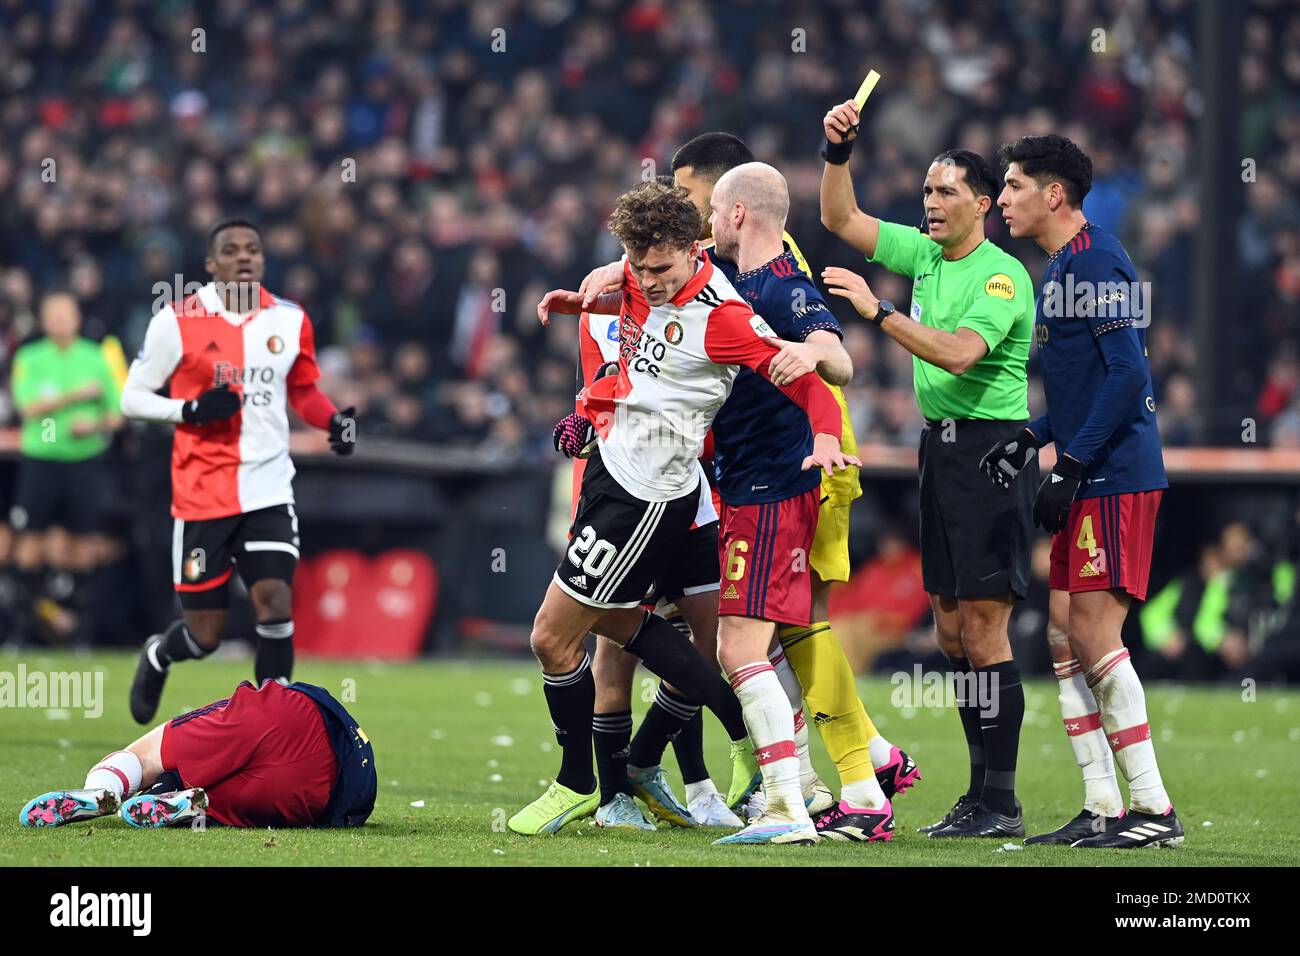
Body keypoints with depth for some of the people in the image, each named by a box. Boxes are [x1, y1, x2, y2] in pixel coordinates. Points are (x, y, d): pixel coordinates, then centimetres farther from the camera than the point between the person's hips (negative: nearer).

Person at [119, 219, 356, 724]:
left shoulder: (290, 321, 4)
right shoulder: (178, 321, -7)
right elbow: (132, 397, -1)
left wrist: (335, 421, 0)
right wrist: (192, 409, -18)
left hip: (267, 488, 2)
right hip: (202, 492, -2)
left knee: (275, 603, -15)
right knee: (203, 635, 3)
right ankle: (158, 655, 40)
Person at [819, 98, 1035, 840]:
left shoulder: (1003, 276, -12)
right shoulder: (924, 252, 11)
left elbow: (957, 353, -26)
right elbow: (841, 219, 15)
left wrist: (878, 312, -31)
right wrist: (839, 151, 1)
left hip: (991, 450, -8)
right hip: (940, 446, 8)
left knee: (984, 628, -10)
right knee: (952, 631, 10)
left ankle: (1002, 803, -9)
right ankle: (982, 790, 16)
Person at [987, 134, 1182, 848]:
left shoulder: (1096, 261, -13)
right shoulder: (1058, 267, 18)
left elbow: (1127, 375, -20)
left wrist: (1070, 467, -20)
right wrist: (1032, 438, 13)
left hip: (1116, 480, -10)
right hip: (1087, 483, 10)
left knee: (1094, 636, -11)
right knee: (1065, 639, 8)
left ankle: (1153, 808, -8)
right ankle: (1102, 809, 11)